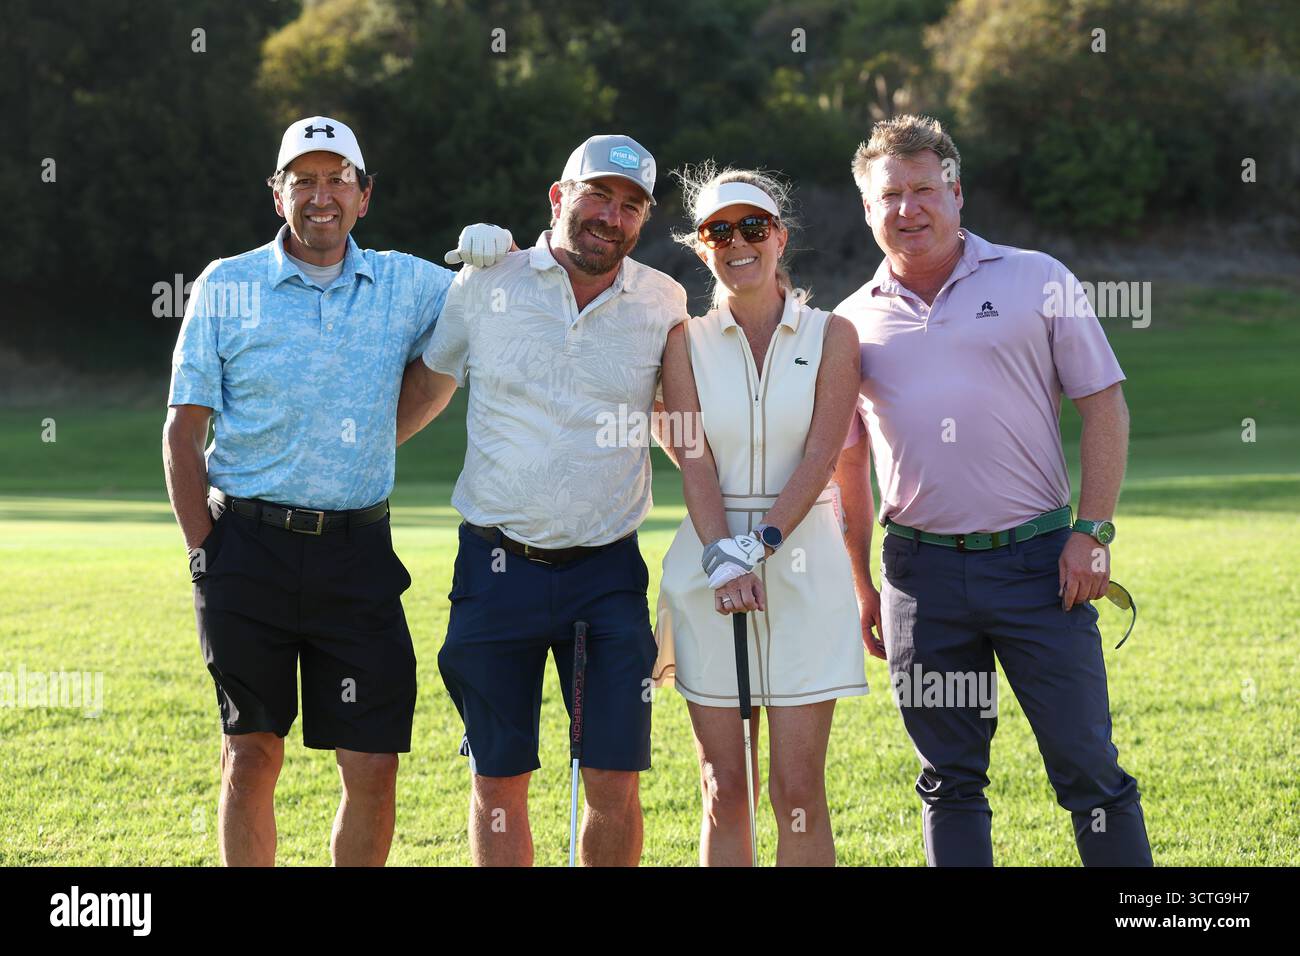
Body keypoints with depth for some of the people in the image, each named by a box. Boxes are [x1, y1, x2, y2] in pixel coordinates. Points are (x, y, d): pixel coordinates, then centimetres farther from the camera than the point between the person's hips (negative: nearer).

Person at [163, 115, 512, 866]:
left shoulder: (406, 285, 8)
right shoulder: (226, 287, 4)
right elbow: (183, 429, 4)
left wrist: (501, 255, -3)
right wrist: (204, 553, -3)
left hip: (357, 553, 1)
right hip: (248, 549, -1)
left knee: (374, 767, -3)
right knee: (251, 757, 2)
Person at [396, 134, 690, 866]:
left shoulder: (664, 304, 4)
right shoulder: (486, 284, 1)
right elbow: (428, 385, 17)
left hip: (608, 574, 0)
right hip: (497, 569, 0)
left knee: (615, 784, -2)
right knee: (498, 781, 5)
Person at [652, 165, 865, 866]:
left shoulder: (831, 335, 3)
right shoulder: (687, 341, 7)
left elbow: (821, 456, -6)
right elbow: (694, 459, -3)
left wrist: (760, 546, -18)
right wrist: (722, 557, -17)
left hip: (803, 565, -1)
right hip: (710, 567, 1)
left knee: (798, 792, -5)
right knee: (724, 792, 1)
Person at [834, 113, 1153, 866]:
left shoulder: (1037, 281, 3)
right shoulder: (855, 321, 10)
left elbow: (1105, 406, 3)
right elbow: (847, 463, 16)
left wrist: (1092, 532, -6)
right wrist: (859, 585, 12)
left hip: (1038, 560, -2)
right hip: (921, 571, 2)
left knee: (1089, 769, -2)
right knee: (950, 781, 8)